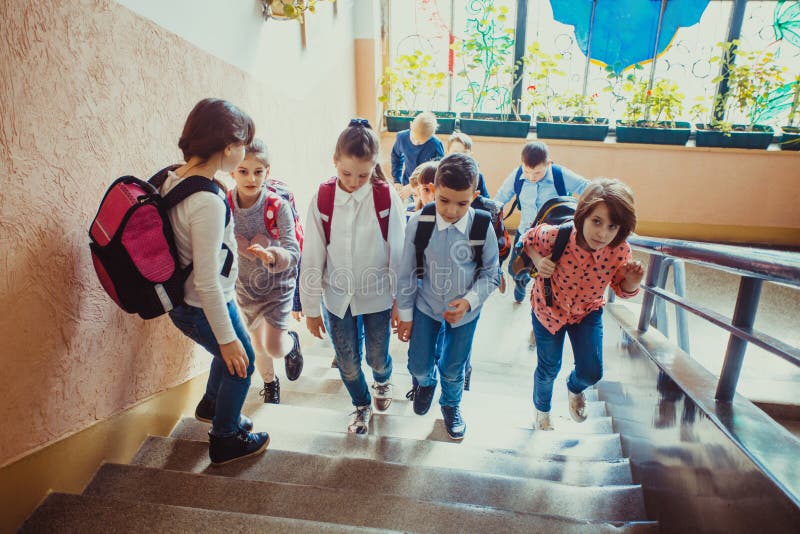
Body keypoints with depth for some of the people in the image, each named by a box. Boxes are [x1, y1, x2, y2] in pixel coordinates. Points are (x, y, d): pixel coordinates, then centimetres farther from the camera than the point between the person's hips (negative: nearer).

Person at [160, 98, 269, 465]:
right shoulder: (207, 203, -31)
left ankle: (212, 405, 56)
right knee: (240, 361, 15)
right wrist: (227, 338, -18)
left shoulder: (172, 180, -3)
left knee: (232, 353, 29)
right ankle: (226, 440, 36)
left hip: (183, 301, 9)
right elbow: (207, 283, -28)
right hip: (204, 310, -9)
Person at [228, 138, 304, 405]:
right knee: (257, 344, 19)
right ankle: (270, 383, 50)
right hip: (246, 284, 3)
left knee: (274, 348, -6)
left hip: (277, 285, -3)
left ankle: (291, 341, 33)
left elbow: (292, 253, -31)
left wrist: (270, 255, -49)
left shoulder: (278, 207, -24)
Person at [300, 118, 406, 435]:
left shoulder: (387, 197, -13)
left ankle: (382, 380, 54)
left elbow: (398, 252, -6)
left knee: (377, 358, 15)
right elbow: (312, 257, -4)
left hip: (377, 295, -1)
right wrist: (311, 308, 0)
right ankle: (361, 404, 47)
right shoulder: (322, 199, -9)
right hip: (337, 297, 1)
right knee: (348, 363, 14)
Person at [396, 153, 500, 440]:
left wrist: (469, 301, -22)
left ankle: (451, 404, 52)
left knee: (453, 369, 17)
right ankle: (426, 382, 51)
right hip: (425, 306, 1)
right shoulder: (419, 223, -19)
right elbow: (406, 273, -8)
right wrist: (405, 315, -1)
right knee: (418, 365, 11)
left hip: (464, 311, 0)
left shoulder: (482, 227, -20)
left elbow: (490, 274, -7)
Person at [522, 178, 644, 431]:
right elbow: (529, 239, -11)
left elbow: (622, 289, -8)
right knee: (549, 369, 14)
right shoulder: (556, 236, -35)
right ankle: (542, 410, 49)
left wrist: (633, 281, -30)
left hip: (588, 311, 2)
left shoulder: (619, 251, -26)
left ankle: (574, 387, 43)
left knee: (591, 372, 0)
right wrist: (538, 261, -30)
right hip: (548, 308, -2)